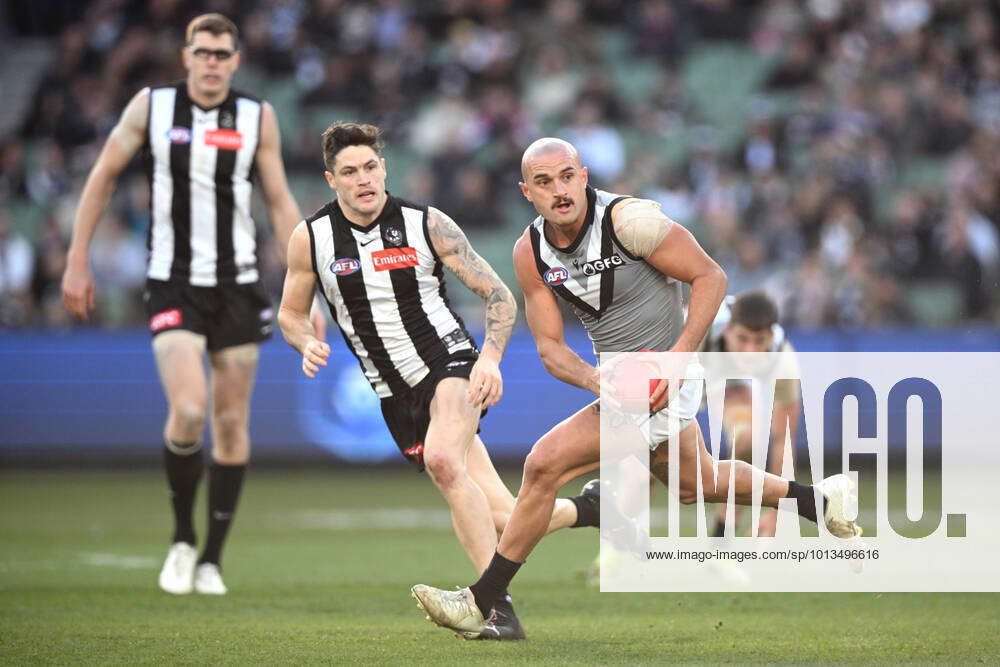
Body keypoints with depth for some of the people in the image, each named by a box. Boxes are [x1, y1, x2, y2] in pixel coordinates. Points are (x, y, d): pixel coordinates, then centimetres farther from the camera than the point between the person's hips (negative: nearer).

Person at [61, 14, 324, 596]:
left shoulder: (258, 118, 1)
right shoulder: (151, 107, -1)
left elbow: (282, 204, 5)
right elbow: (103, 176, 9)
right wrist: (78, 261, 6)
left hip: (238, 286, 2)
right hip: (173, 286, -2)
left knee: (231, 422, 3)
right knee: (189, 411, -19)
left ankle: (213, 558, 15)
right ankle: (182, 539, 4)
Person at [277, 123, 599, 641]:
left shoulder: (427, 225, -6)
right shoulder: (311, 238, -1)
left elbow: (499, 295, -2)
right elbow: (291, 313, 13)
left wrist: (489, 358, -18)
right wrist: (307, 344, -9)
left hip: (452, 364, -3)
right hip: (398, 396, 3)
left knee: (443, 460, -34)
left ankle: (499, 608, -31)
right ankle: (587, 510, 27)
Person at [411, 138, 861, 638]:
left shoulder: (629, 221, -21)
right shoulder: (530, 254, -3)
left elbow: (710, 277, -14)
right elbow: (549, 347, 0)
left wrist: (677, 360, -23)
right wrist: (598, 382, -21)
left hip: (666, 384, -8)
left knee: (544, 466, -14)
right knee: (693, 484, 28)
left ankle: (479, 604, -3)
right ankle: (821, 499, 47)